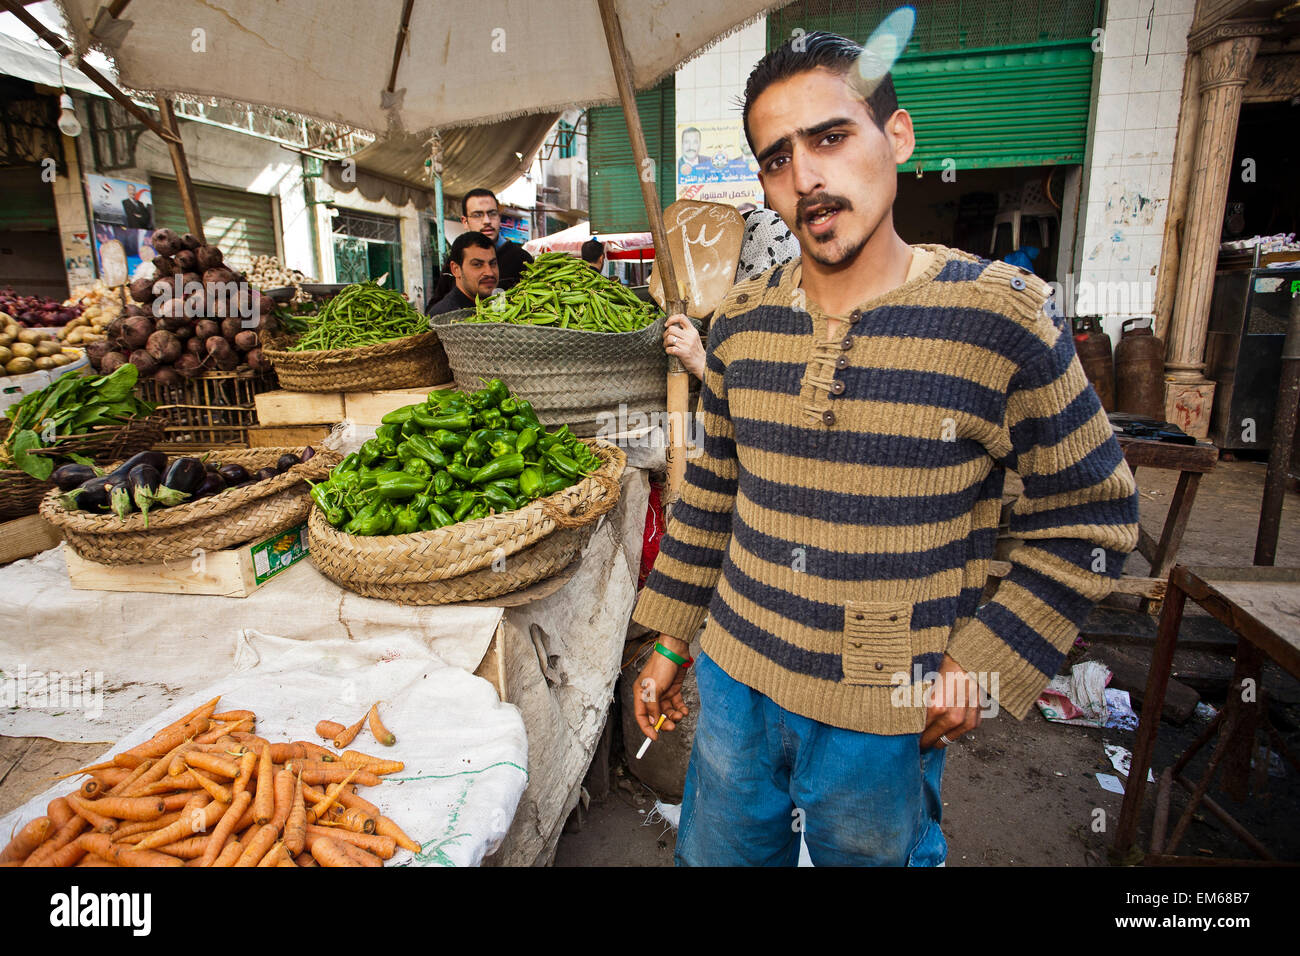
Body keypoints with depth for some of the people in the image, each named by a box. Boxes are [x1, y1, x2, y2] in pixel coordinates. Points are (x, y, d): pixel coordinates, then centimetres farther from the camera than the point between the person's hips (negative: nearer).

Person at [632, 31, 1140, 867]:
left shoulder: (1000, 314, -14)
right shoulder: (741, 320, -3)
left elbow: (1092, 518, -5)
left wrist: (984, 662, -11)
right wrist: (670, 639, 10)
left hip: (887, 719, -3)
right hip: (734, 680, 4)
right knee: (716, 854, 24)